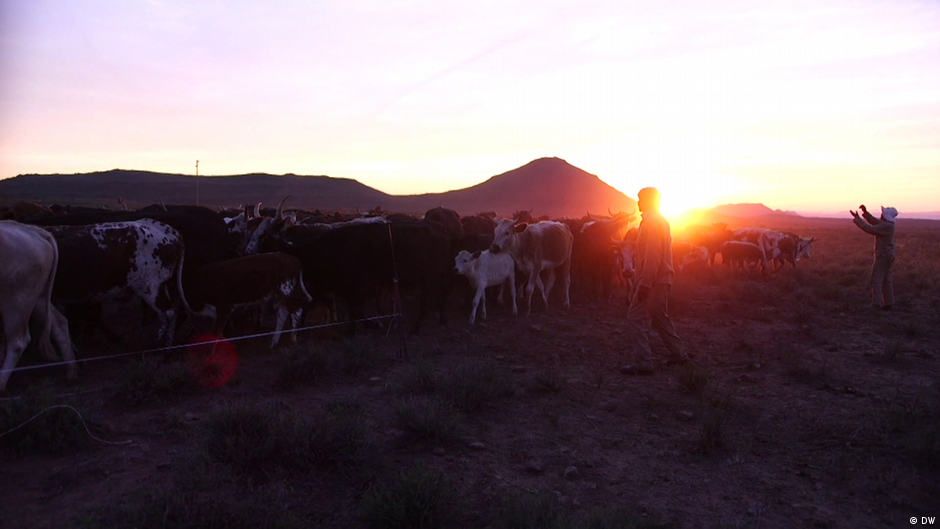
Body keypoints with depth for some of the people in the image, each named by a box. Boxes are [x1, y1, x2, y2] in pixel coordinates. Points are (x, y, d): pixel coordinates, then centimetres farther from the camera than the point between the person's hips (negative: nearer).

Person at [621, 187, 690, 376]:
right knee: (660, 317, 21)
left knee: (636, 318, -9)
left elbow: (652, 256, -22)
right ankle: (678, 354, 29)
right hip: (662, 279, 10)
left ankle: (643, 364, -9)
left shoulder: (651, 221, -14)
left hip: (653, 280, -10)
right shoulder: (661, 220, 17)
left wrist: (644, 284, -23)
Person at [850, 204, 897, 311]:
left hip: (883, 256, -10)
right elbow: (874, 221, 20)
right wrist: (865, 212, 7)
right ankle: (888, 303, 17)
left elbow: (870, 229, -25)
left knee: (876, 280, -8)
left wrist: (857, 218, -19)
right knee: (886, 280, 13)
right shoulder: (887, 224, 8)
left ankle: (876, 304, -10)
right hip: (887, 256, 10)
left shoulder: (886, 226, -21)